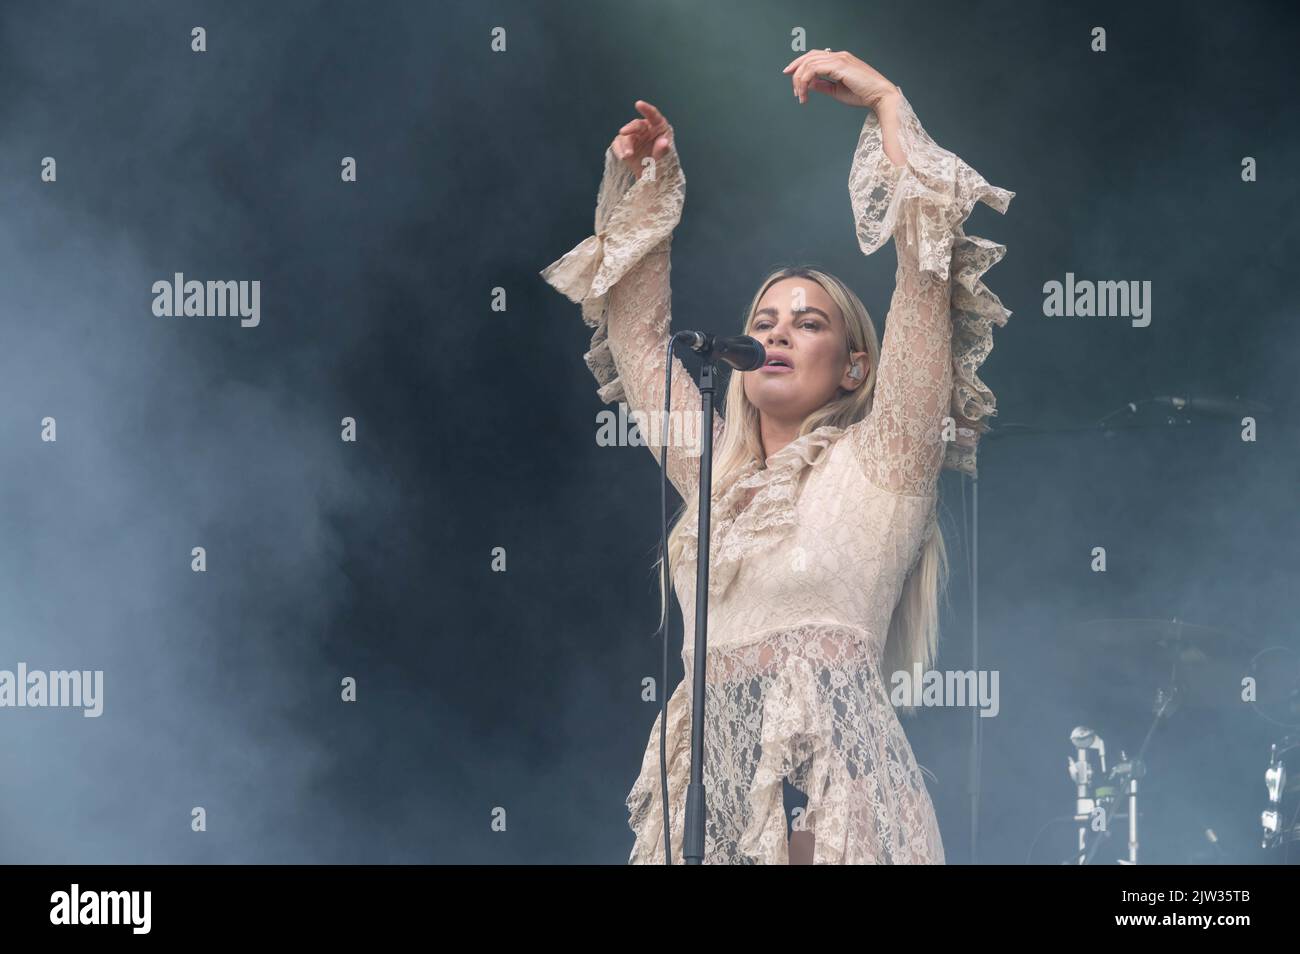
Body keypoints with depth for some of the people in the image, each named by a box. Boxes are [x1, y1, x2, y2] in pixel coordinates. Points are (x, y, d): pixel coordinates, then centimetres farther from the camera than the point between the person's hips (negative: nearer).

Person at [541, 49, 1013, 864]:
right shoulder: (716, 473, 20)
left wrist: (886, 104, 2)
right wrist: (643, 189, 28)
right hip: (712, 789, 5)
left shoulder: (878, 462, 6)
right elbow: (639, 334, 31)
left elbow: (927, 272, 0)